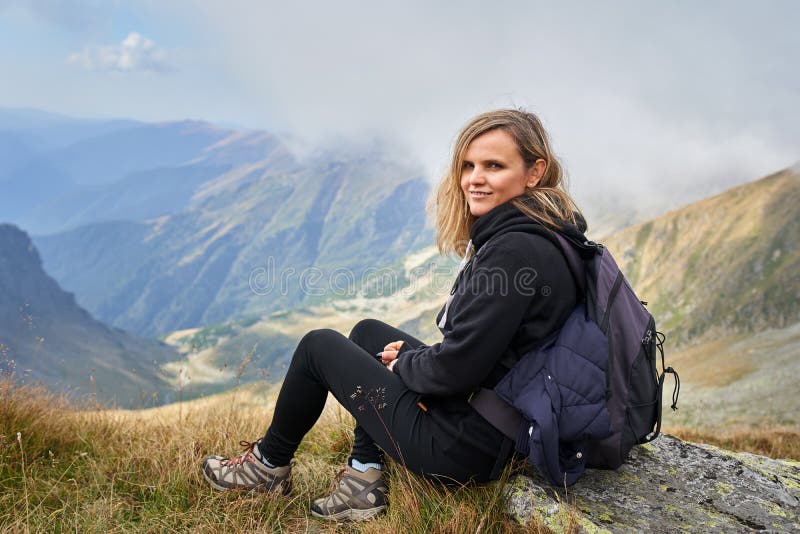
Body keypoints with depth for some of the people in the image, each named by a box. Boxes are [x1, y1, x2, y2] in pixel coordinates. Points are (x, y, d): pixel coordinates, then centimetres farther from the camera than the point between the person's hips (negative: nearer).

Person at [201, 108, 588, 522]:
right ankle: (364, 480, 20)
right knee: (368, 332, 23)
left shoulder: (516, 250, -25)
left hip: (464, 445, -9)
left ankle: (269, 464, 28)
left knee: (319, 345, 4)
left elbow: (457, 367, -25)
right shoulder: (536, 234, 6)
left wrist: (403, 362, -5)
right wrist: (415, 355, 3)